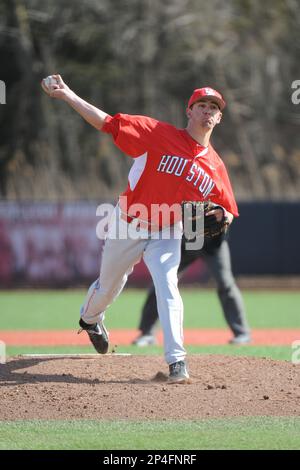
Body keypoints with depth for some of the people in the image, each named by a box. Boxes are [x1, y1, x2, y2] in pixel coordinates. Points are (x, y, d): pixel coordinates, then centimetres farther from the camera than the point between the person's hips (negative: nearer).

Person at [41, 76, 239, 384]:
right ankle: (89, 318, 53)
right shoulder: (160, 134, -16)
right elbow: (106, 123, -19)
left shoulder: (215, 166, -5)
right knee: (109, 286, 18)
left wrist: (220, 215, -20)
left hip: (166, 233, 1)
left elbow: (228, 212, 5)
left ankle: (176, 362, -23)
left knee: (167, 286, -22)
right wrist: (67, 95, -27)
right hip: (127, 225, -1)